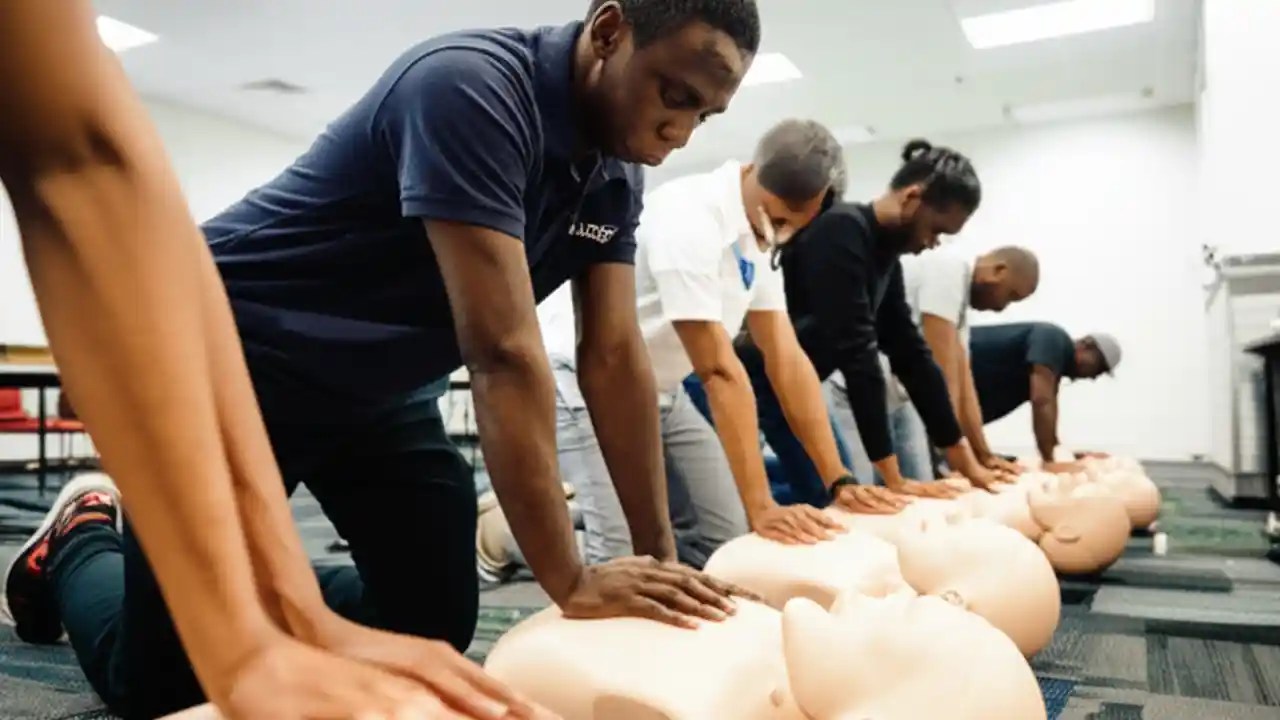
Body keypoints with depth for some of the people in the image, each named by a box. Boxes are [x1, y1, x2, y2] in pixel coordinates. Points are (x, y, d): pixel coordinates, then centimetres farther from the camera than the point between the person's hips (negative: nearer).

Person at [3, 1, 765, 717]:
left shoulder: (615, 178, -3)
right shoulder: (472, 84, -29)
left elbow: (618, 360, -5)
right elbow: (503, 355, -34)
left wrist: (662, 557, -9)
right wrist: (570, 583, -31)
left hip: (377, 382, 8)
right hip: (234, 358, -7)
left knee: (440, 630, 6)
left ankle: (273, 590, 29)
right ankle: (79, 545, 32)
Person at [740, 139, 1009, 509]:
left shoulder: (886, 255, 5)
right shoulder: (841, 231, -23)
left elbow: (911, 354, 8)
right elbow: (857, 353, -27)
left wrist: (967, 463, 7)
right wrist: (893, 479, -25)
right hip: (746, 378, -9)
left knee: (829, 494, 9)